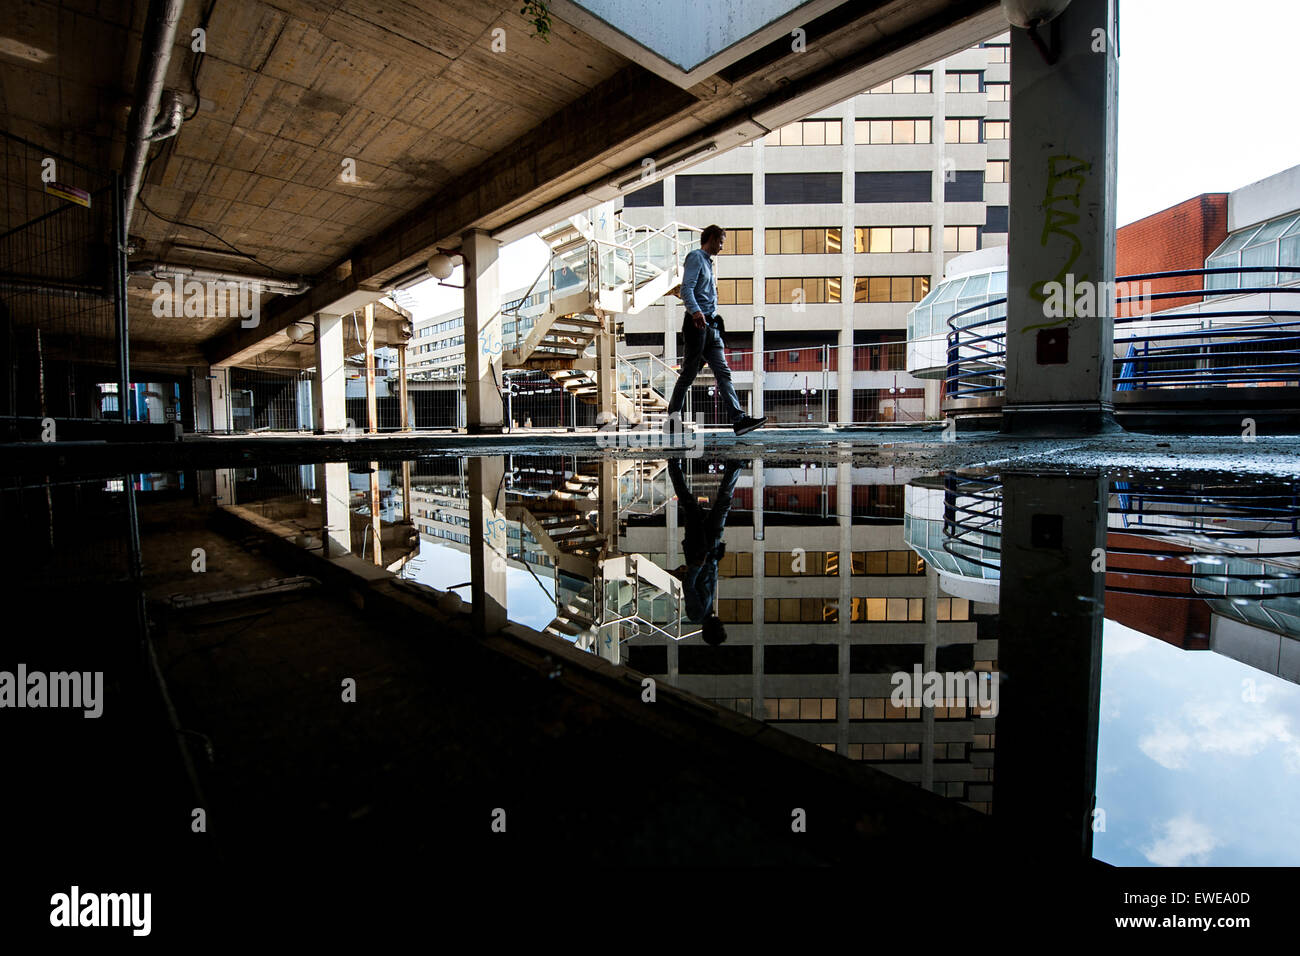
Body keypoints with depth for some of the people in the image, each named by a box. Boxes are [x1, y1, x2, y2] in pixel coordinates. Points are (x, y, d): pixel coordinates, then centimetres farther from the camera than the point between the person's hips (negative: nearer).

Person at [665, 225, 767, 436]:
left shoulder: (707, 262, 28)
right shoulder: (695, 257, 0)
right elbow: (686, 289, -15)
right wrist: (696, 312, -30)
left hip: (711, 326, 9)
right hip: (697, 323, -9)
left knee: (723, 372, -2)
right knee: (689, 373, -3)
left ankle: (739, 419, -8)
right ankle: (673, 416, 8)